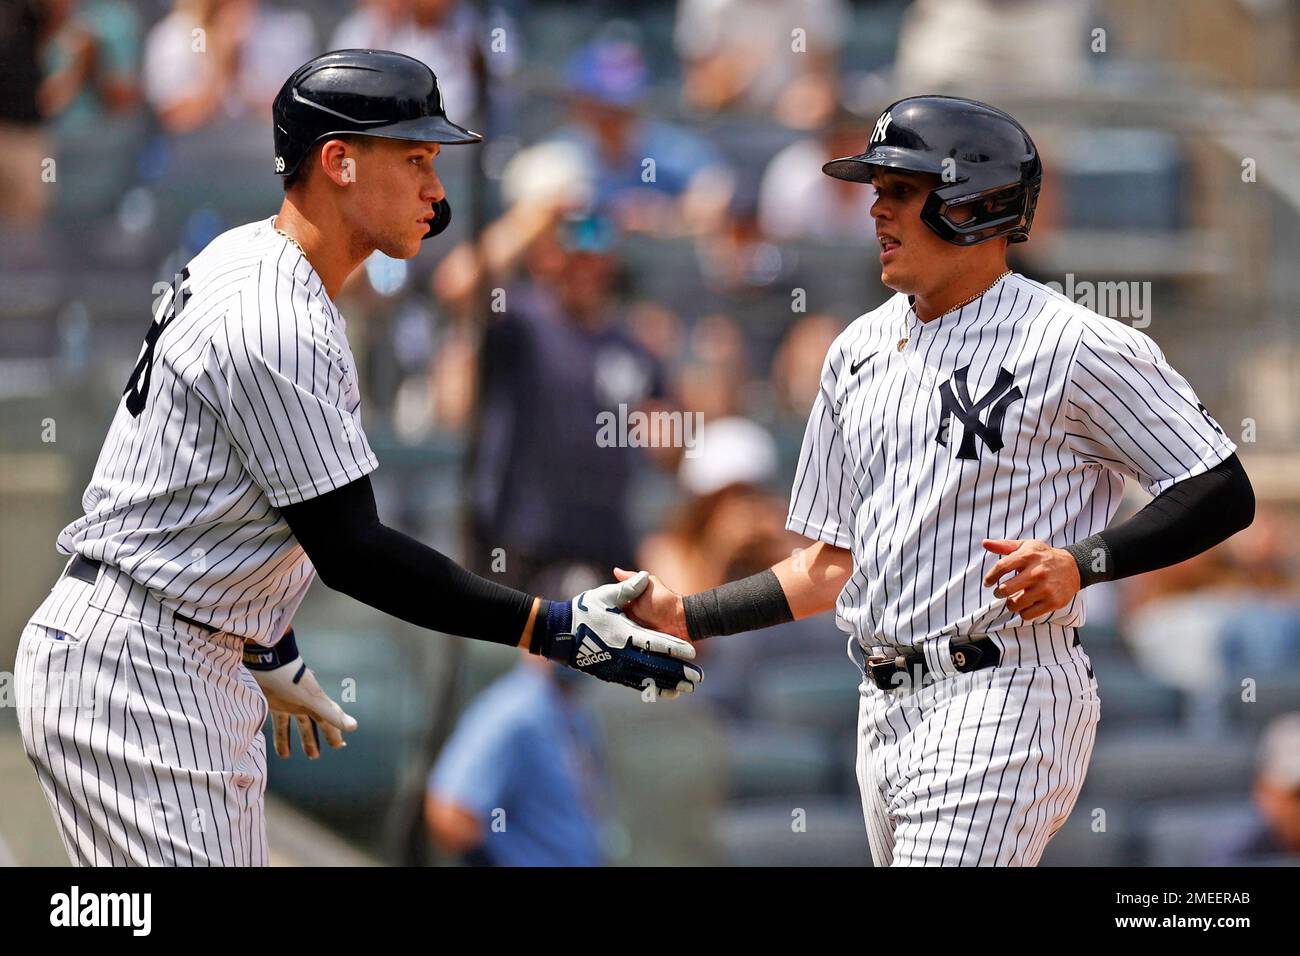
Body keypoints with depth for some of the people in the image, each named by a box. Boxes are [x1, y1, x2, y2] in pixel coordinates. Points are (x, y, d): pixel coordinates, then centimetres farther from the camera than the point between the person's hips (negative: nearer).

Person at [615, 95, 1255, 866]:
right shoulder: (860, 351, 16)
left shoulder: (1071, 345, -7)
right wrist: (685, 618, 11)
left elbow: (1225, 496, -7)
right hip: (887, 709, 8)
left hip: (1004, 701, -8)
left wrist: (1082, 563, -19)